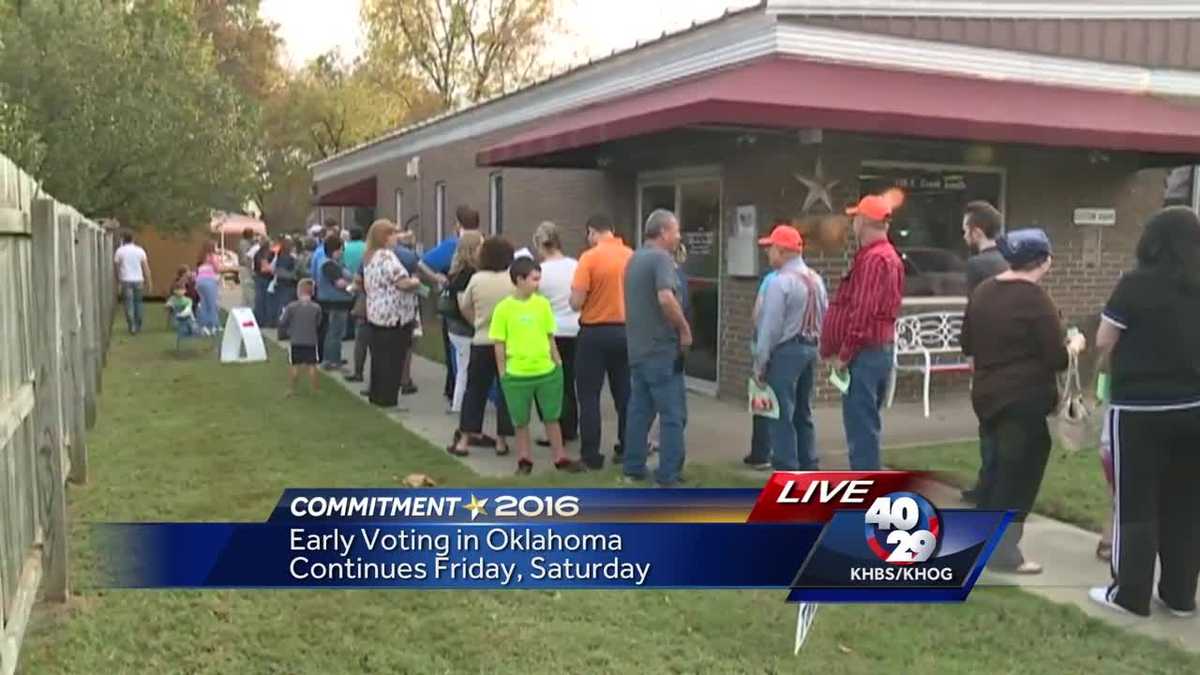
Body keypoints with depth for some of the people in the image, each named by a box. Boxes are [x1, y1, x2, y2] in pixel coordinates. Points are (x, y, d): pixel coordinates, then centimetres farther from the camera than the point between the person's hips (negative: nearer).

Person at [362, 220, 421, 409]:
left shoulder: (369, 257, 14)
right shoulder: (387, 257, -17)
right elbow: (403, 282, -23)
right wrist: (415, 282, -2)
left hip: (375, 314, 9)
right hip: (394, 316, -9)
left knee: (379, 357, 15)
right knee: (392, 360, -2)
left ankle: (375, 395, 21)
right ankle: (387, 398, 2)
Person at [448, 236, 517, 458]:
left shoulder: (477, 279, -4)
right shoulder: (514, 280, -8)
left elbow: (465, 308, 7)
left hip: (482, 343, 1)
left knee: (474, 390, 9)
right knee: (506, 391, 9)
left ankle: (463, 440, 10)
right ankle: (502, 440, 12)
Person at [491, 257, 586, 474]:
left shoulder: (543, 303, 0)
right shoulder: (504, 308, -8)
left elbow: (550, 337, 8)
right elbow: (499, 344, -3)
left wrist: (558, 364, 8)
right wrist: (502, 374, -3)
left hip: (547, 372, 3)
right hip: (517, 375, -2)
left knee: (552, 417, 14)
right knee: (521, 421, 11)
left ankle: (560, 458, 25)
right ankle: (525, 459, 25)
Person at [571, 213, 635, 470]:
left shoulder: (590, 257, -13)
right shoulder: (633, 256, 1)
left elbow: (576, 303, -15)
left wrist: (575, 295, 7)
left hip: (595, 333, -5)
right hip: (626, 331, 5)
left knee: (589, 396, 4)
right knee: (625, 394, 13)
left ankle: (591, 455, 6)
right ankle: (627, 450, 19)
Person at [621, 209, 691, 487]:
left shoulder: (635, 259, 15)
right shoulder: (661, 258, -14)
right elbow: (666, 298, -30)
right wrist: (685, 329, -17)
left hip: (638, 347, 9)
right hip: (662, 348, -9)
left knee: (639, 409, 14)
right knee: (672, 413, -3)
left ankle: (633, 468, 19)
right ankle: (668, 476, -1)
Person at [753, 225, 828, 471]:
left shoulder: (780, 281, -15)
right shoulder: (816, 280, 11)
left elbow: (770, 326, -16)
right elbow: (824, 319, 13)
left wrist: (760, 362, -10)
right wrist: (814, 345, 17)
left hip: (785, 351, -8)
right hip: (810, 349, 8)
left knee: (782, 417, -3)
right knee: (803, 414, 16)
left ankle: (787, 474, -2)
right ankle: (809, 469, 22)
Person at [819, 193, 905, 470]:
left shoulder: (872, 259, -16)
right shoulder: (889, 257, 17)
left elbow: (862, 311, -22)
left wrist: (845, 353, -16)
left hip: (864, 353, -11)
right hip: (879, 349, 11)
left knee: (861, 426, -6)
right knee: (866, 424, 16)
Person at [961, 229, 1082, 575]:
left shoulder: (983, 291, 6)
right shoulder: (1035, 298, -16)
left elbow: (968, 344, 15)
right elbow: (1057, 359, -15)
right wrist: (1074, 345, 4)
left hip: (988, 395, 8)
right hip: (1024, 399, -8)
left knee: (1004, 467, 21)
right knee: (1018, 473, 3)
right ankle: (1003, 552, 8)